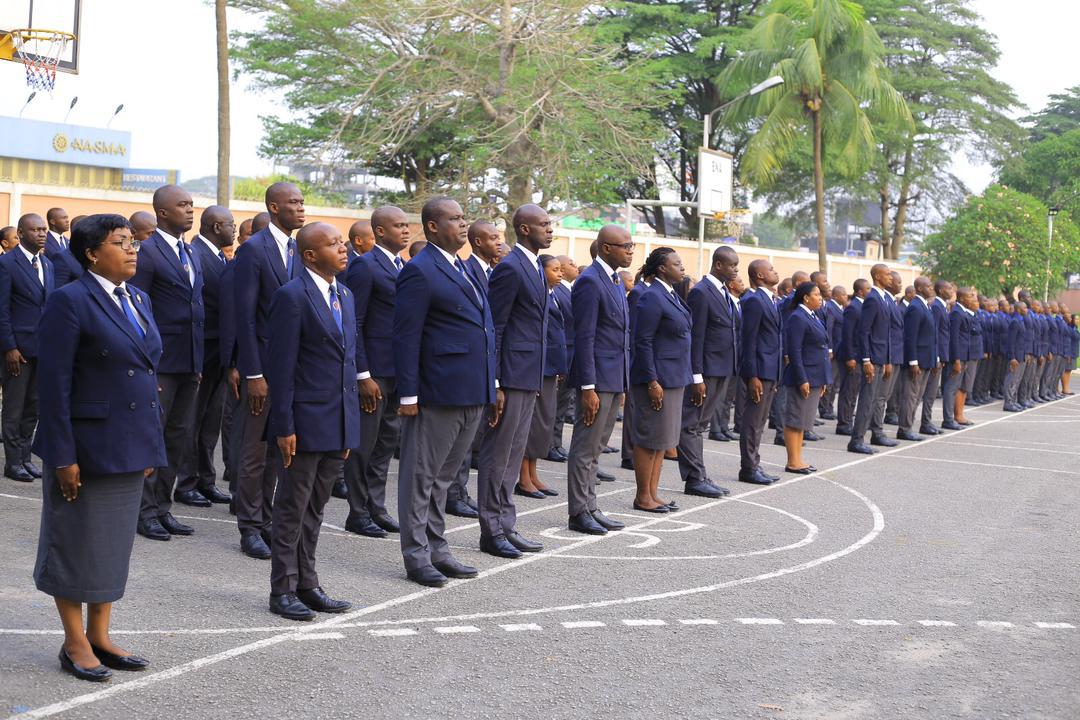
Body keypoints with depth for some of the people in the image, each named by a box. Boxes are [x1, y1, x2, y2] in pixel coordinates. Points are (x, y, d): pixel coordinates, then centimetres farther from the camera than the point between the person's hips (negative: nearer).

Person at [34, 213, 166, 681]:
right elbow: (54, 384, -14)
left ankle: (99, 637, 26)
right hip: (87, 445, -7)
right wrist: (63, 455, -17)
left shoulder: (138, 299, 11)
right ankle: (75, 645, 18)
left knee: (114, 542, 14)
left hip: (130, 446, 7)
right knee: (77, 542, 6)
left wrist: (151, 445, 13)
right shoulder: (70, 302, -12)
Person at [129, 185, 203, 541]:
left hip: (189, 363, 8)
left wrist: (199, 362, 15)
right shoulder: (148, 251, -9)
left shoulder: (191, 254, 15)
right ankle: (144, 511, 9)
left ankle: (162, 507, 21)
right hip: (161, 362, -8)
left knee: (179, 437, 12)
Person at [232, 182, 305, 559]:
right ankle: (250, 529, 12)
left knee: (275, 450, 14)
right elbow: (245, 315, -15)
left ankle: (264, 520, 25)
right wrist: (253, 374, -19)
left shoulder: (298, 250, 10)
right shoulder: (253, 249, -11)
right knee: (254, 451, 3)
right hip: (263, 366, -7)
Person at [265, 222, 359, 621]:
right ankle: (283, 590, 13)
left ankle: (307, 585, 24)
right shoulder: (292, 296, -12)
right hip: (306, 421, -7)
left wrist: (351, 425, 14)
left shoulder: (344, 296, 12)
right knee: (292, 509, 4)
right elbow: (281, 366, -14)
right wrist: (284, 426, -17)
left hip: (338, 423, 7)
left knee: (314, 509, 15)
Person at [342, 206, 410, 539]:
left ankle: (376, 508, 24)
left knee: (387, 441, 14)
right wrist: (363, 375, -18)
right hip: (374, 370, -8)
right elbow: (353, 323, -14)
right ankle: (358, 514, 11)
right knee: (364, 445, 2)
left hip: (399, 370, 8)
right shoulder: (365, 265, -11)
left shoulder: (405, 267, 14)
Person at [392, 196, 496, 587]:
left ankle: (436, 549, 25)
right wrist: (408, 394, -18)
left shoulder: (464, 268, 18)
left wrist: (491, 388, 17)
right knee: (421, 476, 2)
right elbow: (406, 336, -14)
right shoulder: (420, 271, -10)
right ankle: (416, 555, 9)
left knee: (442, 475, 17)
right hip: (437, 394, -9)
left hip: (471, 394, 9)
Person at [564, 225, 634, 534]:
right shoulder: (590, 281, -15)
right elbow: (584, 337, -18)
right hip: (598, 378, -9)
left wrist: (623, 382, 18)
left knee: (595, 448, 15)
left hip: (615, 378, 9)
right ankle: (578, 513, 6)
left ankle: (590, 507, 22)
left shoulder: (615, 280, 15)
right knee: (585, 448, -1)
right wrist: (588, 387, -20)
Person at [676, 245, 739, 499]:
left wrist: (731, 369, 14)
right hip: (706, 370, -9)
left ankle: (699, 477, 20)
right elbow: (696, 337, -17)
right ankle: (694, 479, 0)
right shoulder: (701, 293, -14)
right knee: (692, 425, -2)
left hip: (722, 371, 9)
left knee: (700, 424, 15)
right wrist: (697, 378, -20)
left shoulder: (724, 293, 14)